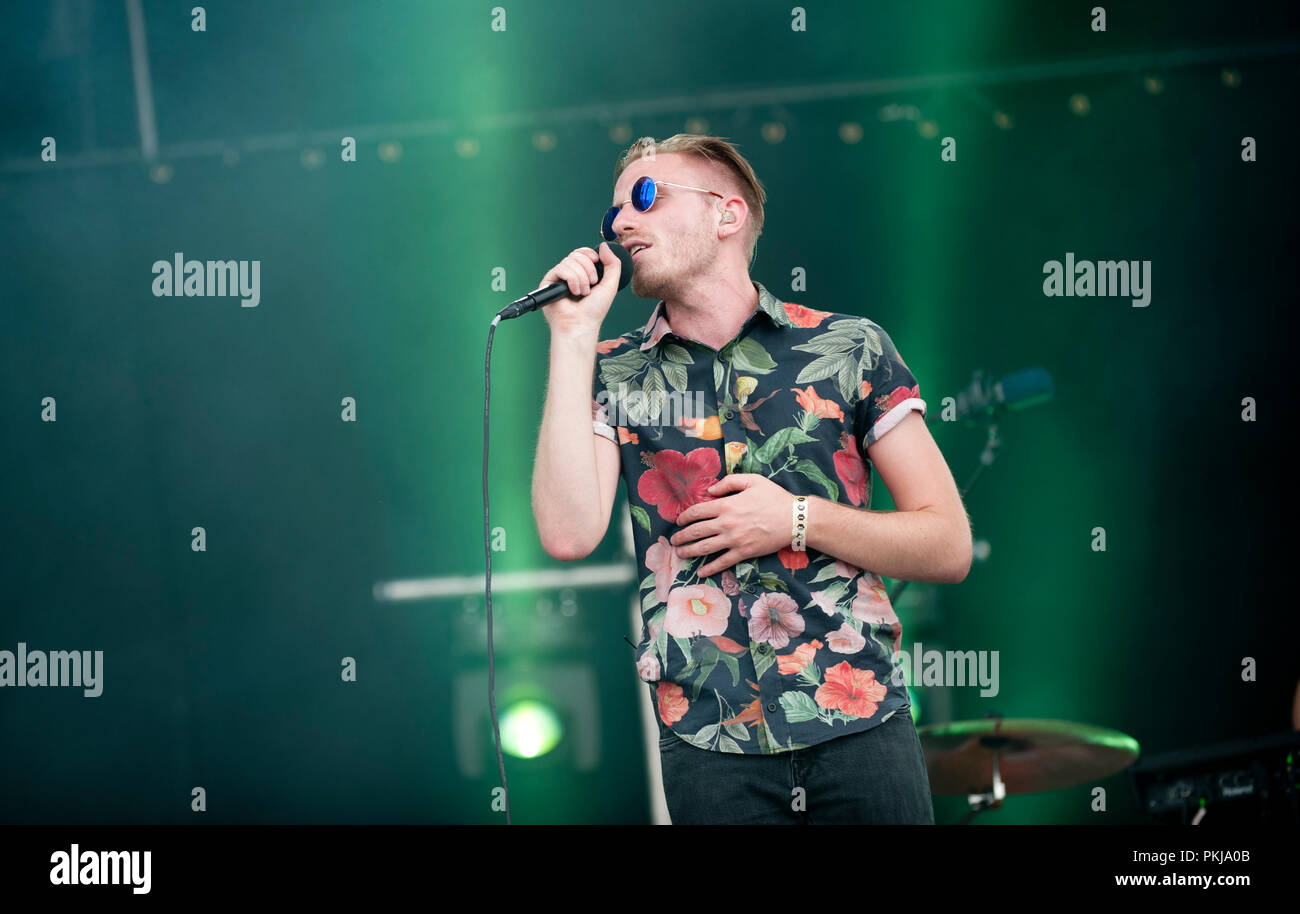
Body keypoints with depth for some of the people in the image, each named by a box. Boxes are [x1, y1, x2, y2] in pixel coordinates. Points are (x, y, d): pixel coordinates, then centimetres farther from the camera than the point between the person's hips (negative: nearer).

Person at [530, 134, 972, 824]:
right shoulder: (612, 375, 7)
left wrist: (798, 520, -11)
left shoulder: (848, 347, 3)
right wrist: (573, 335, -7)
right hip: (708, 743, 1)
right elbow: (568, 533, -11)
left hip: (860, 731, -1)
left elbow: (950, 547, 2)